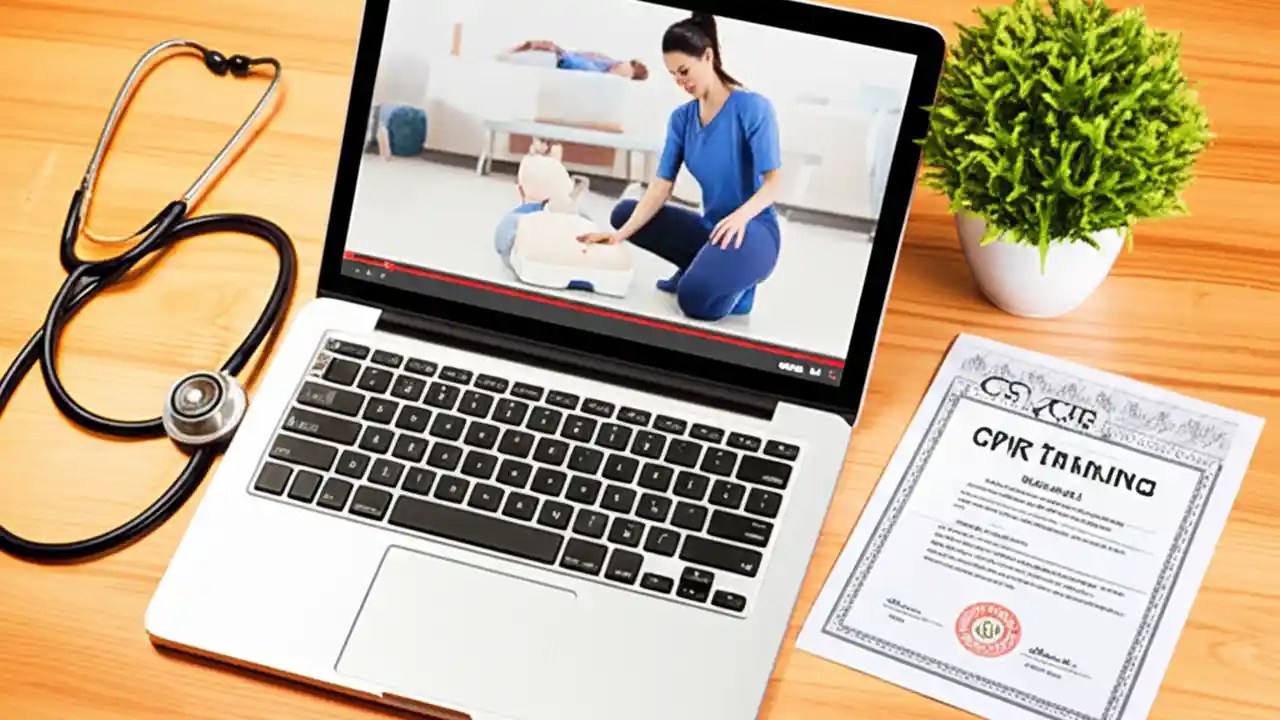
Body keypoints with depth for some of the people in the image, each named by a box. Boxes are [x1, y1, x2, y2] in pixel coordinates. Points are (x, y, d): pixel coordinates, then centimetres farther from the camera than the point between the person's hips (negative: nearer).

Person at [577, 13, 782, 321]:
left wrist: (741, 216, -35)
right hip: (711, 228, 7)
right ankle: (706, 266, 3)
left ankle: (737, 283, 0)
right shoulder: (681, 117, 5)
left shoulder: (753, 107, -12)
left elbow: (772, 183, -14)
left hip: (753, 230, -7)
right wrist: (622, 233, -17)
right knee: (624, 212, -4)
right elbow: (661, 186, -2)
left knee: (696, 298, -34)